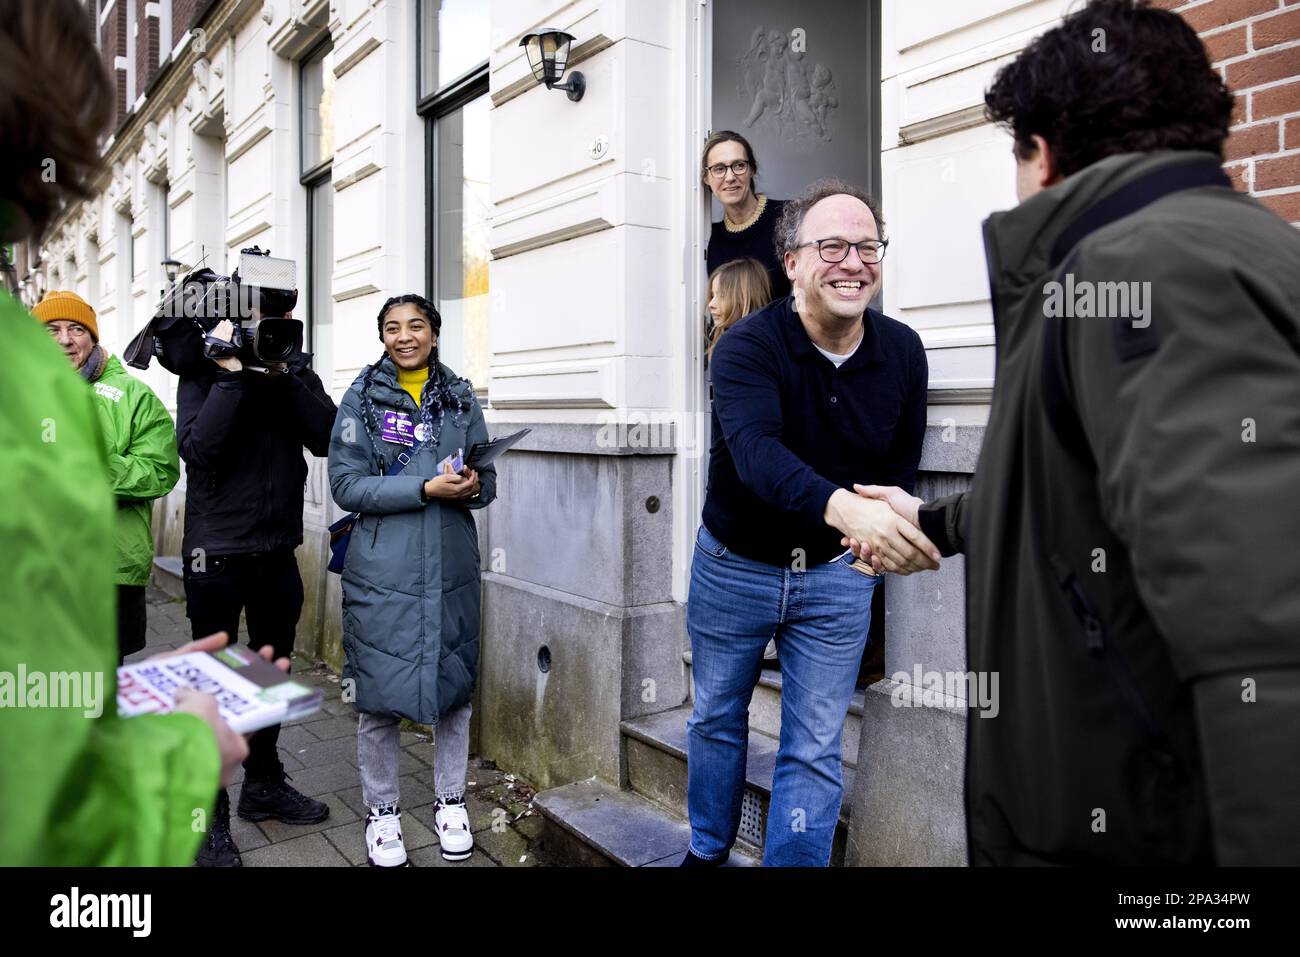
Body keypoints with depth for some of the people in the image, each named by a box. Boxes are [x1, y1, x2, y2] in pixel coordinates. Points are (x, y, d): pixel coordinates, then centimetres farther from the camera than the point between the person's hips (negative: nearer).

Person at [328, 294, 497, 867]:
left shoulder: (460, 398, 9)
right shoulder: (363, 398, 1)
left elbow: (487, 481, 11)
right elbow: (346, 484, -8)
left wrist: (472, 486, -12)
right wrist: (427, 489, -18)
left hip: (451, 571, 3)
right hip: (383, 574, -2)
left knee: (454, 689, 10)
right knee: (380, 698, 4)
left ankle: (451, 802, 30)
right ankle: (381, 811, 25)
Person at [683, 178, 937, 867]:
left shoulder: (903, 351, -6)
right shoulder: (747, 346, -20)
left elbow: (902, 466, 4)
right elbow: (756, 450, -38)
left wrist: (884, 528, -18)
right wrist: (841, 507, -56)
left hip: (838, 577, 2)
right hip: (733, 568, -1)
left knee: (815, 749, 6)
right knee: (716, 718, 19)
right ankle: (707, 849, 43)